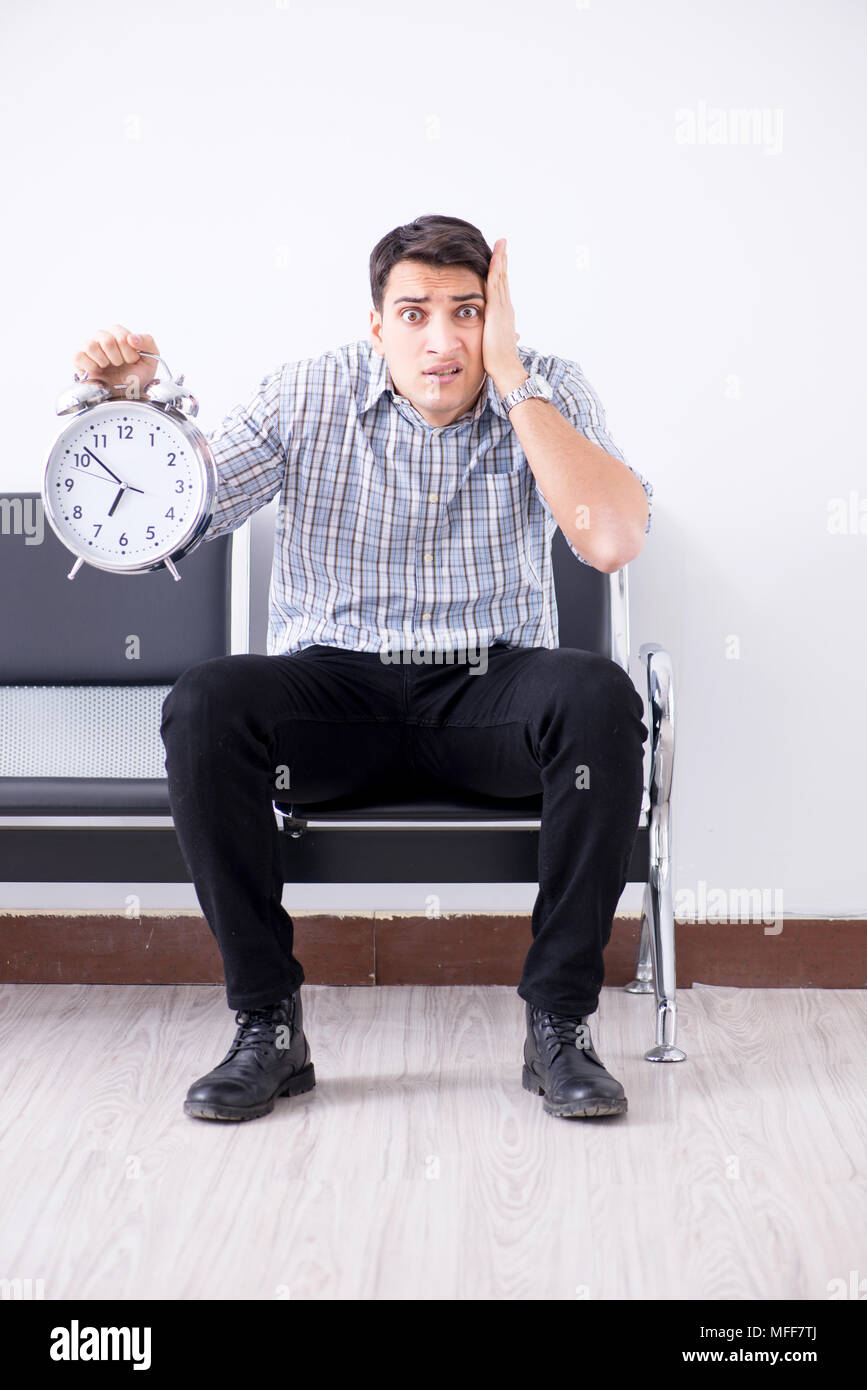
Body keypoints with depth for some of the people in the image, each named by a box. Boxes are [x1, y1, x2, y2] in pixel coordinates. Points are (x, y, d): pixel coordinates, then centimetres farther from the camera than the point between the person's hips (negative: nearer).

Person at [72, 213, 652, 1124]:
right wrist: (133, 408, -23)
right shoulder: (308, 398, 0)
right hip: (336, 686, 1)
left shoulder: (549, 394, -1)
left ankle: (559, 1022, -20)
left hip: (490, 690, 0)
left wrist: (512, 383, -18)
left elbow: (613, 540, -19)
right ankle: (268, 1028, -18)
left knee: (598, 697, -33)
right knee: (202, 706, -29)